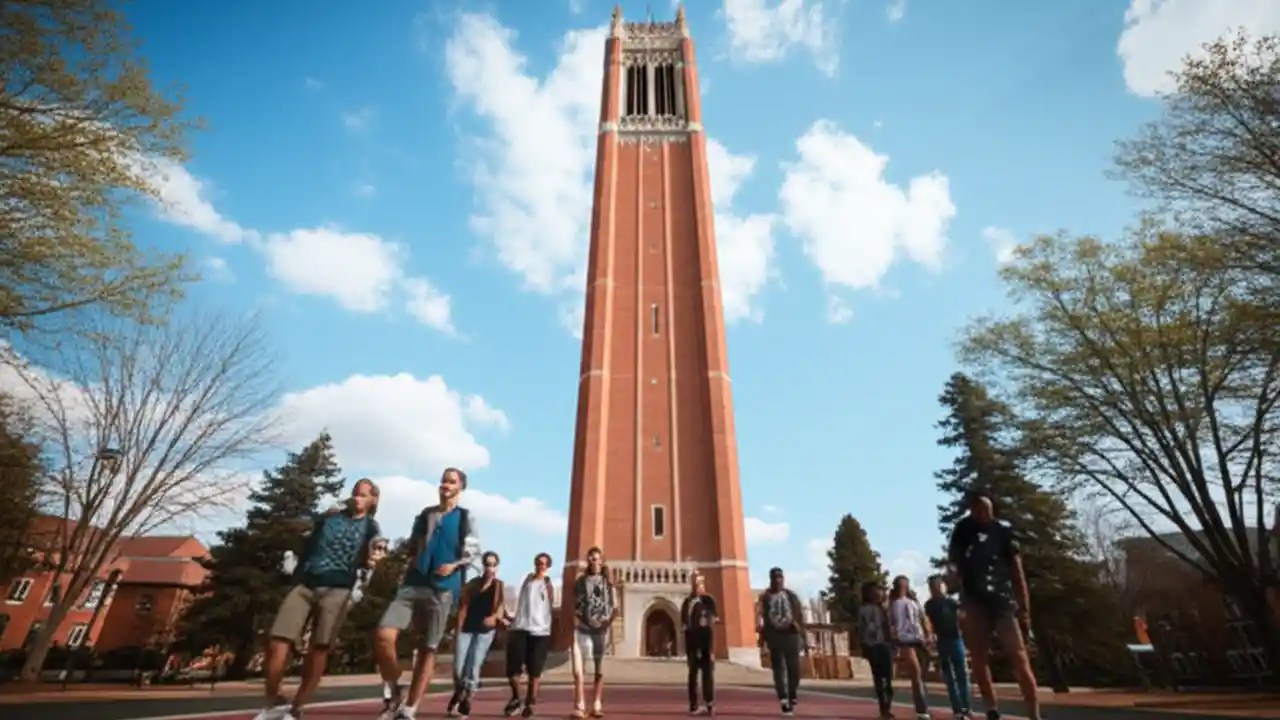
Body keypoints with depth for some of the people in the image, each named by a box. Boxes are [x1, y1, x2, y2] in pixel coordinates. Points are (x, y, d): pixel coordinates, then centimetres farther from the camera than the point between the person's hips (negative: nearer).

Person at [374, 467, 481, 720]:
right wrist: (413, 560, 4)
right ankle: (392, 691, 7)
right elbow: (412, 546, 25)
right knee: (383, 636, -15)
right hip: (413, 584, 3)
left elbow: (474, 550, 0)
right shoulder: (425, 514, 17)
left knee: (428, 649, 0)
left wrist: (454, 565, -15)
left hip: (443, 589, -2)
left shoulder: (466, 517, 7)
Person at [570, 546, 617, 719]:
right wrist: (575, 620, -7)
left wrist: (608, 622, -9)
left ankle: (596, 706, 14)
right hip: (582, 629, 0)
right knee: (579, 667, -11)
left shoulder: (607, 582, 5)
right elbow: (574, 606, 8)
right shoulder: (580, 581, 7)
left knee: (599, 668, 6)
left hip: (601, 629, 0)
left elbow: (615, 607, 3)